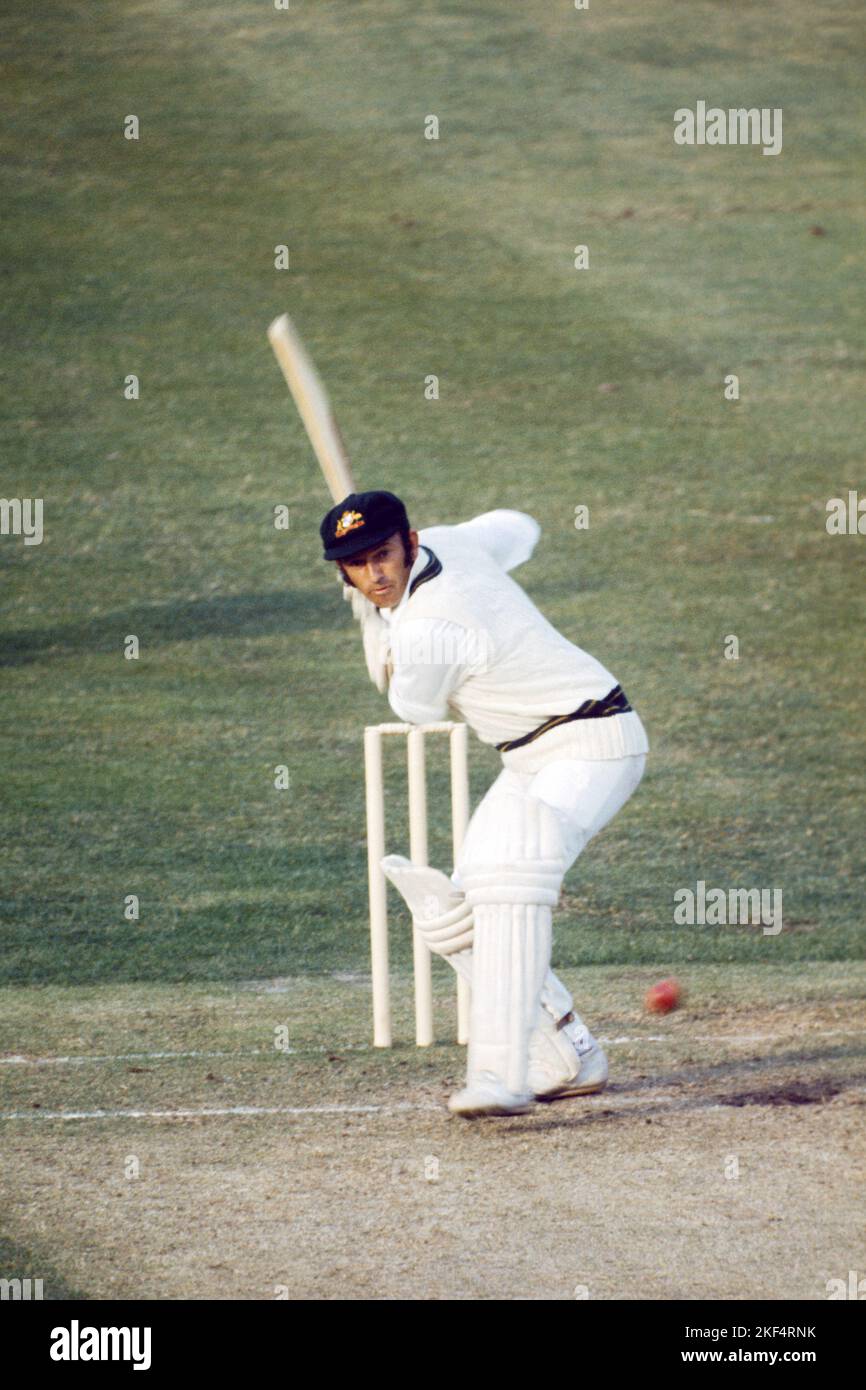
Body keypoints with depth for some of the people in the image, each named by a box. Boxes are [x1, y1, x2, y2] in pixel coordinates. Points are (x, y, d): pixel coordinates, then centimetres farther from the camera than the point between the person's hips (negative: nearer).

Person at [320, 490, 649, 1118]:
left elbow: (415, 707, -3)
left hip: (592, 744, -11)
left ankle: (502, 1075, -41)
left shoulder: (426, 628, -26)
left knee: (509, 876, -33)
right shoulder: (451, 543, -2)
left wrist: (371, 616, 7)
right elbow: (518, 528, 22)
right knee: (458, 917, 6)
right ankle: (570, 1061, 11)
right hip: (533, 759, 11)